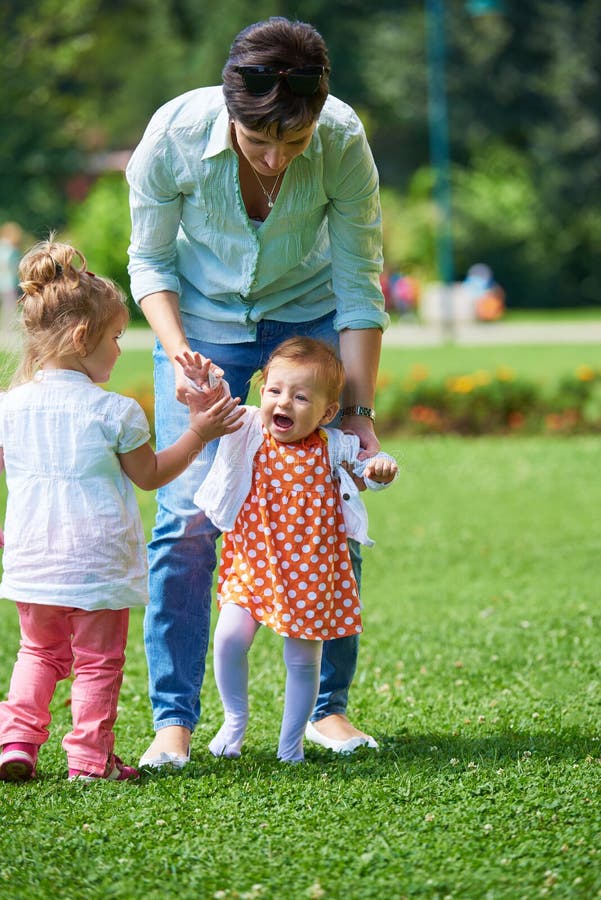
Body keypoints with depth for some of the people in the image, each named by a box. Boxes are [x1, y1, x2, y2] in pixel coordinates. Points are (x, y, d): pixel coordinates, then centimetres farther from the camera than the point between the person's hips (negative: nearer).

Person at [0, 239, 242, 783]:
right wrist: (198, 434, 7)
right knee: (98, 660, 8)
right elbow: (150, 475, 0)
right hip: (98, 563, -4)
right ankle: (90, 757, 6)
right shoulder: (114, 412, -11)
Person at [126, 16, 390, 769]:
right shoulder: (175, 134, -28)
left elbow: (359, 284, -17)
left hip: (308, 316, 1)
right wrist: (179, 355, -25)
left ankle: (328, 705, 8)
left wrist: (360, 410, -18)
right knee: (187, 512, -11)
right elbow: (151, 261, -11)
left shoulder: (343, 140, -27)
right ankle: (173, 719, -5)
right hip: (202, 321, -1)